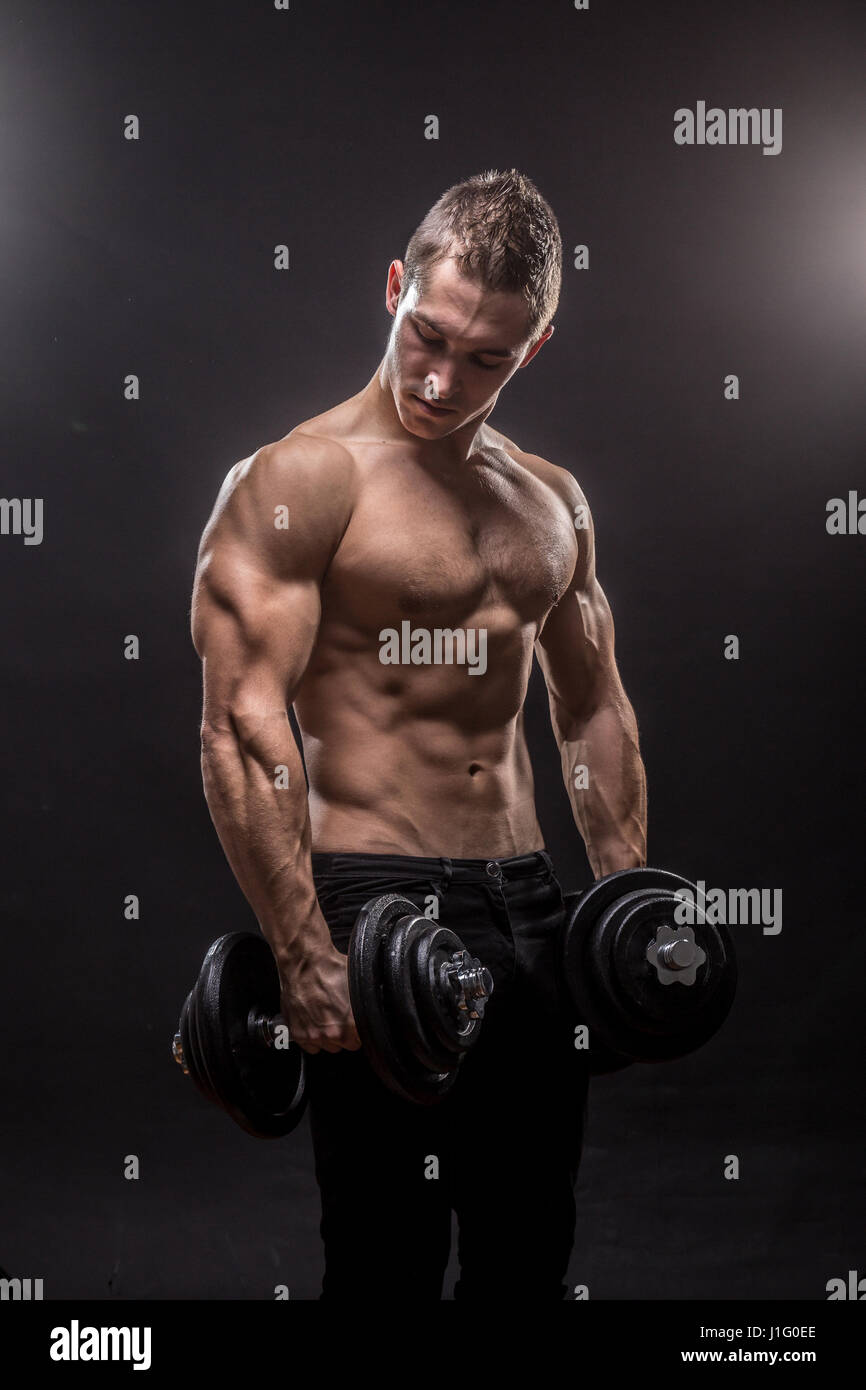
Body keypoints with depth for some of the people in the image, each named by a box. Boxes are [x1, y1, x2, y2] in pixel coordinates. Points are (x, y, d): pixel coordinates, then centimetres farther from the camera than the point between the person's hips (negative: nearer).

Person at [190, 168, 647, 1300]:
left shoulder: (554, 501, 13)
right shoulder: (298, 481, -8)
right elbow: (242, 723, -15)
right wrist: (303, 954, -20)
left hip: (530, 899, 6)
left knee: (531, 1254, 15)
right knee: (388, 1261, 2)